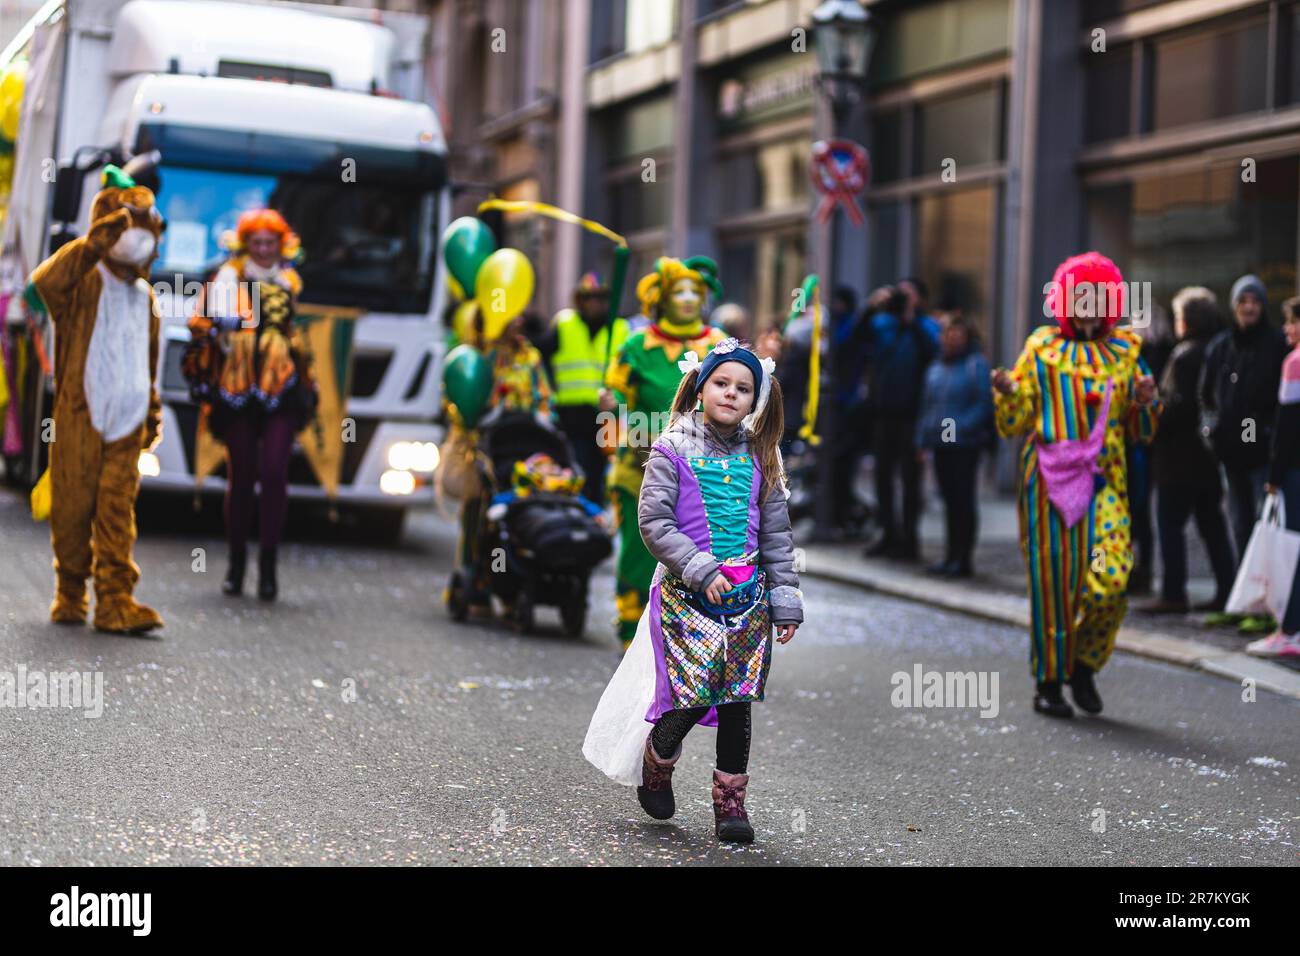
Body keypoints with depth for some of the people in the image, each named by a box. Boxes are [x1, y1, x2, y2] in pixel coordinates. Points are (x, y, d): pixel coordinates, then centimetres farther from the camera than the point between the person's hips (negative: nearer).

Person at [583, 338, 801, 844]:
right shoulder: (673, 450, -3)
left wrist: (785, 601, 7)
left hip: (747, 593, 4)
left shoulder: (759, 457, 7)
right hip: (686, 592, -3)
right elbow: (653, 522, -8)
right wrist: (701, 571, -17)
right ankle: (655, 763, 21)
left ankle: (730, 801, 14)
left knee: (737, 698, 2)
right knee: (694, 692, -10)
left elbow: (776, 534, 11)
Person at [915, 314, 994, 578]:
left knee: (963, 500, -3)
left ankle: (963, 559, 1)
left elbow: (984, 405, -11)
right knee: (950, 500, 12)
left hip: (964, 445, -7)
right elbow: (926, 405, 19)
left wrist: (960, 427, -19)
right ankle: (952, 555, 19)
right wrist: (922, 439, 11)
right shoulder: (935, 368, 16)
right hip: (941, 445, 7)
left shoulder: (976, 365, -5)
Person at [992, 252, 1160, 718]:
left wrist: (1145, 401, -3)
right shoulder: (1042, 347, 8)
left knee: (1110, 579, -12)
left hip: (1104, 480, 1)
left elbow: (1141, 432, 16)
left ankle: (1083, 666, 11)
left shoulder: (1125, 351, 14)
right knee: (1052, 578, -2)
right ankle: (1049, 681, 12)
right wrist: (1009, 392, -13)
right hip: (1050, 478, -1)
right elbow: (1015, 424, 6)